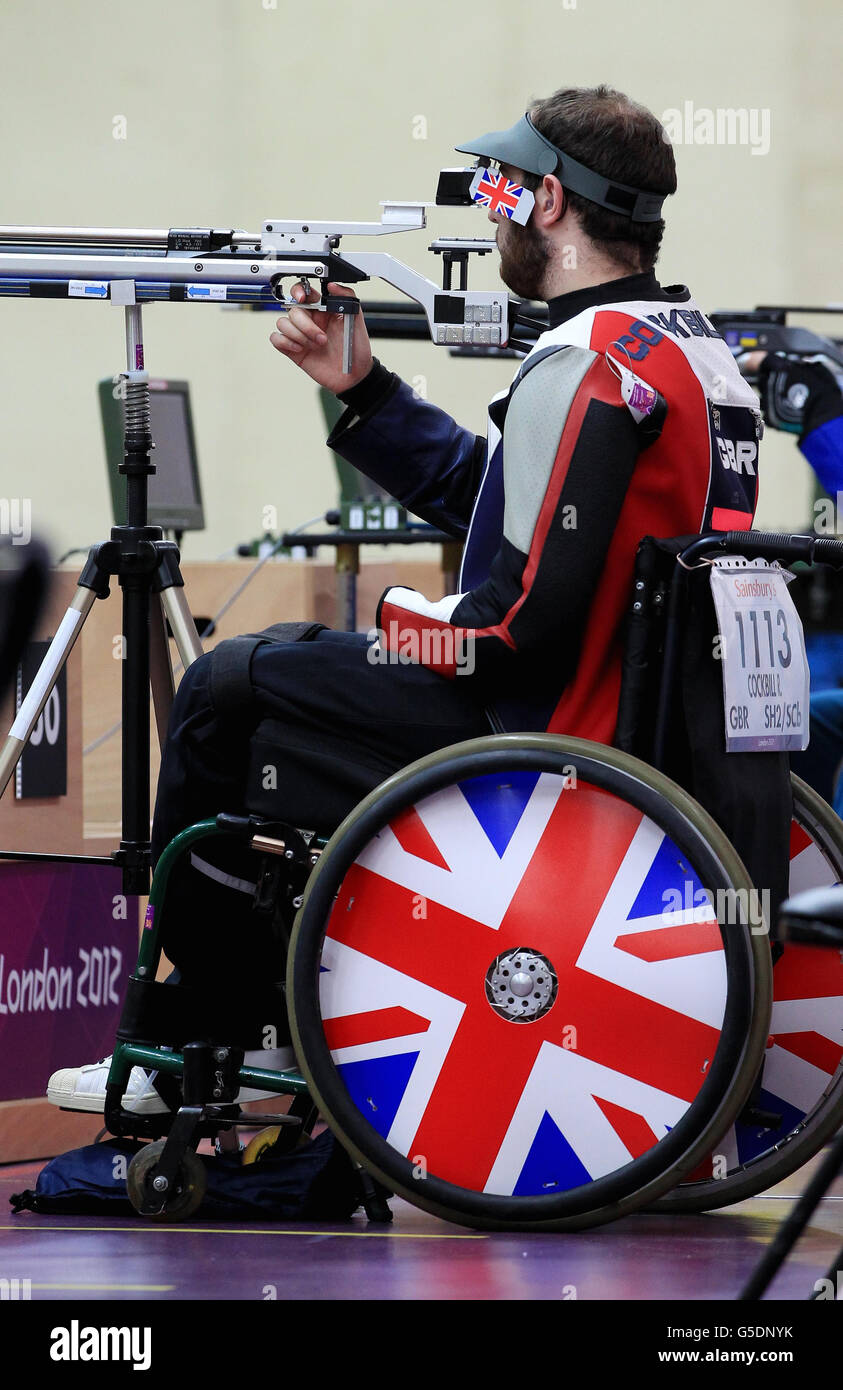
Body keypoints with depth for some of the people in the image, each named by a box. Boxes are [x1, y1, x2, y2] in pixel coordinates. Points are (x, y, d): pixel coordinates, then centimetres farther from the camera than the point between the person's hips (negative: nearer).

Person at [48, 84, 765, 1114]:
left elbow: (528, 616, -25)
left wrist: (407, 632, -8)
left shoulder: (587, 365, -21)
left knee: (223, 695, 3)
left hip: (541, 738, -10)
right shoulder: (695, 345, 11)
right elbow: (486, 494, 18)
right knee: (294, 662, 25)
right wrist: (361, 390, 15)